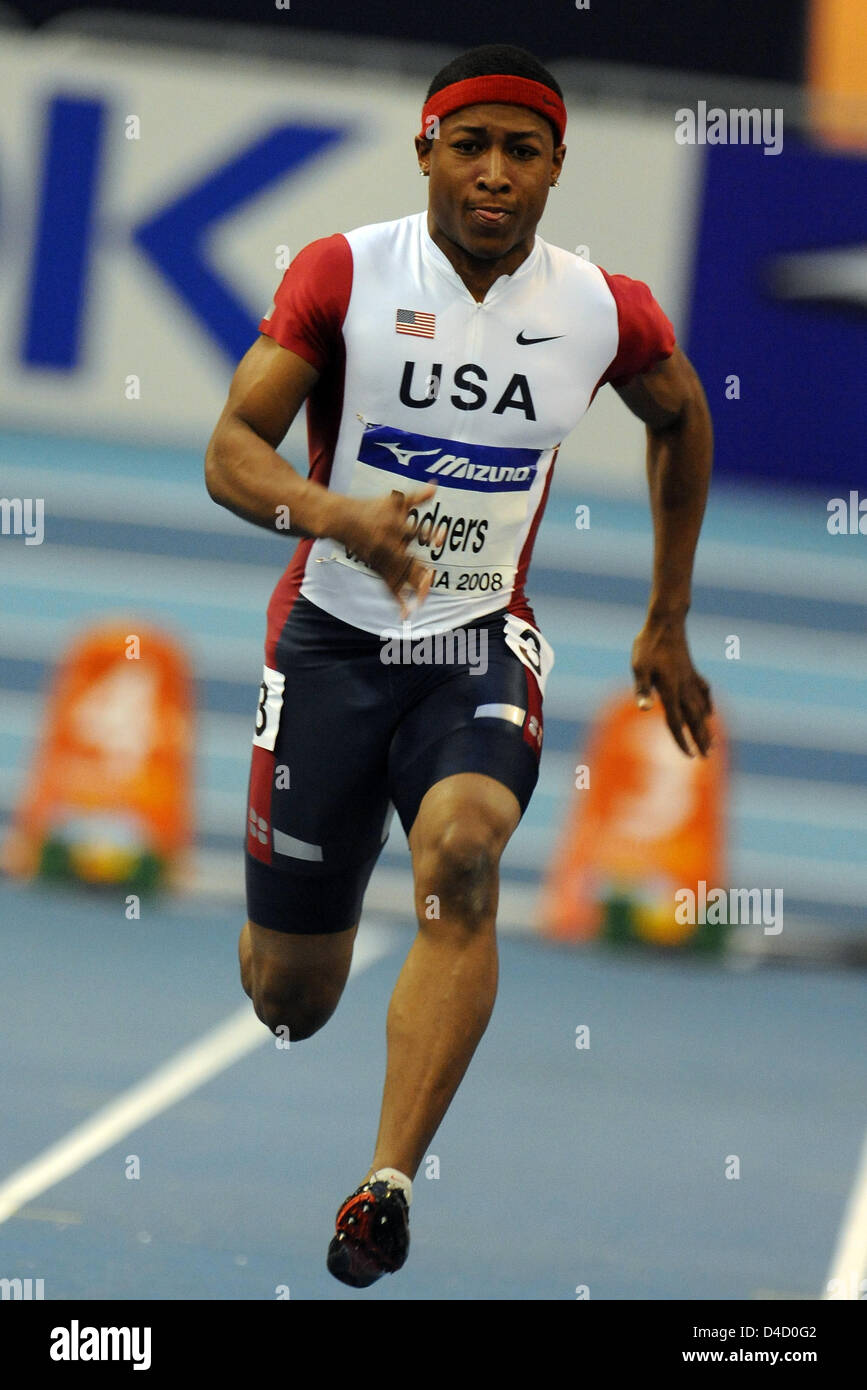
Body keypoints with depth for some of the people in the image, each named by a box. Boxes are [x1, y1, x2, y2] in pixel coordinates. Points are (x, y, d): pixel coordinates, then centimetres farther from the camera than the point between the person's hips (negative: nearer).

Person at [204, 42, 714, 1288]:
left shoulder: (605, 311, -2)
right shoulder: (345, 274, -10)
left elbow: (681, 420, 19)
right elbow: (231, 452, -16)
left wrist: (668, 625, 21)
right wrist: (339, 515, -37)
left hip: (482, 647, 1)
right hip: (335, 637, -1)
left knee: (461, 858, -31)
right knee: (290, 990, 3)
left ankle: (389, 1187, -32)